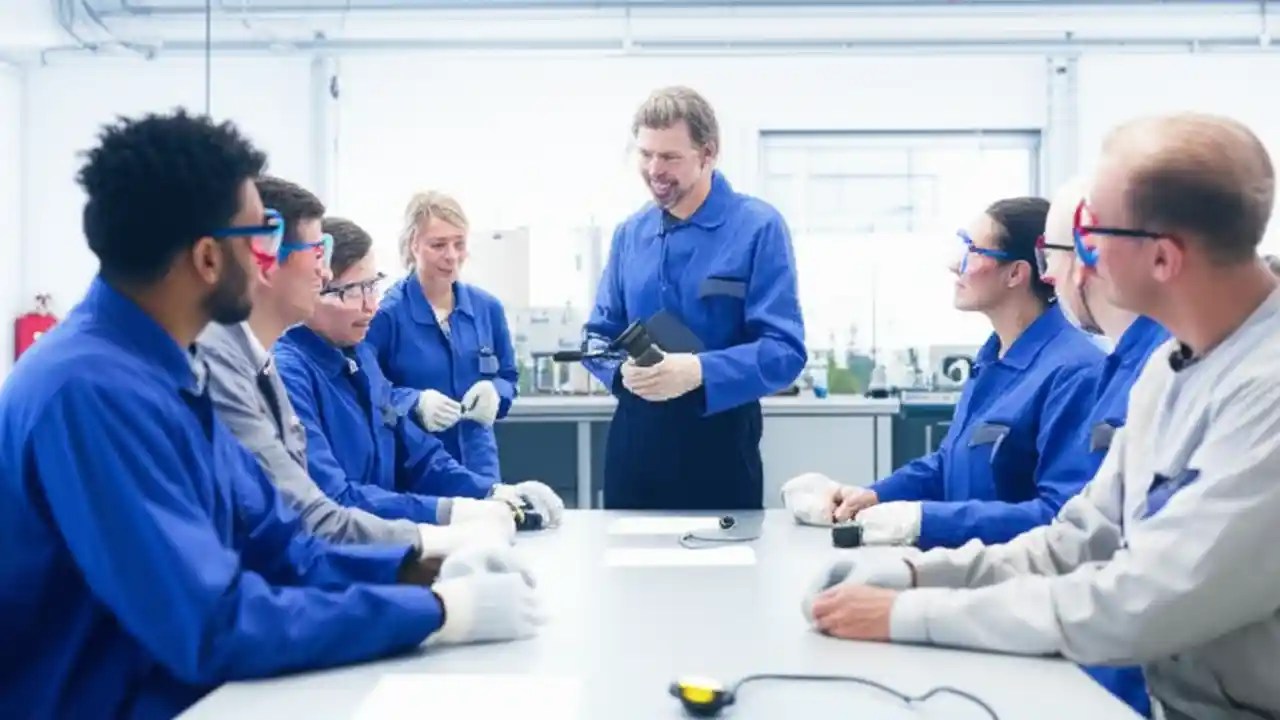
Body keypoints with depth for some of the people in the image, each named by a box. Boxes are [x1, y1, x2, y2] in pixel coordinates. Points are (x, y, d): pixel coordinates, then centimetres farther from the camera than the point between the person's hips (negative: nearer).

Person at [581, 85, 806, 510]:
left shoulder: (758, 228, -9)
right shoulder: (629, 234, 8)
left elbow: (784, 351, -14)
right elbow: (599, 336, 12)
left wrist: (700, 372, -29)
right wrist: (621, 369, -12)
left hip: (720, 439, -4)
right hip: (634, 436, 4)